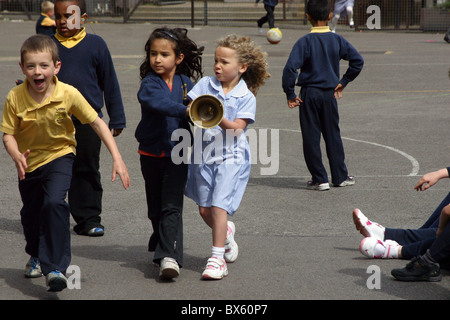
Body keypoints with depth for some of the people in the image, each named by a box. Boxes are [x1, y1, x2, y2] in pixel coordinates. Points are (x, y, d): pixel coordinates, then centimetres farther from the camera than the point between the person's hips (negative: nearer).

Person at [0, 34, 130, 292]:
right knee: (30, 213, 17)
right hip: (29, 163, 3)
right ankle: (36, 256, 49)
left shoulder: (68, 94, -22)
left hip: (59, 157, -3)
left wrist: (117, 158, -19)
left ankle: (55, 268, -21)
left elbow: (98, 123, -14)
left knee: (54, 203, -26)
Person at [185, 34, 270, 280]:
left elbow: (237, 128, -13)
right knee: (204, 209, 6)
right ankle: (226, 231, 38)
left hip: (230, 156, -4)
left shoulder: (246, 97, -4)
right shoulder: (205, 85, 6)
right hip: (203, 155, 4)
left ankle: (217, 258, -8)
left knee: (218, 205, -15)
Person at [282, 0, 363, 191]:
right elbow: (357, 61, -2)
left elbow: (291, 68, -20)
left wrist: (290, 94, -12)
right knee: (333, 136, 13)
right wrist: (343, 82, 7)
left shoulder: (304, 42, -11)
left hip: (309, 95, -3)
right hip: (329, 94, 3)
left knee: (311, 137, 4)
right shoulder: (337, 40, -2)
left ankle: (320, 179, 4)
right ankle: (340, 177, 18)